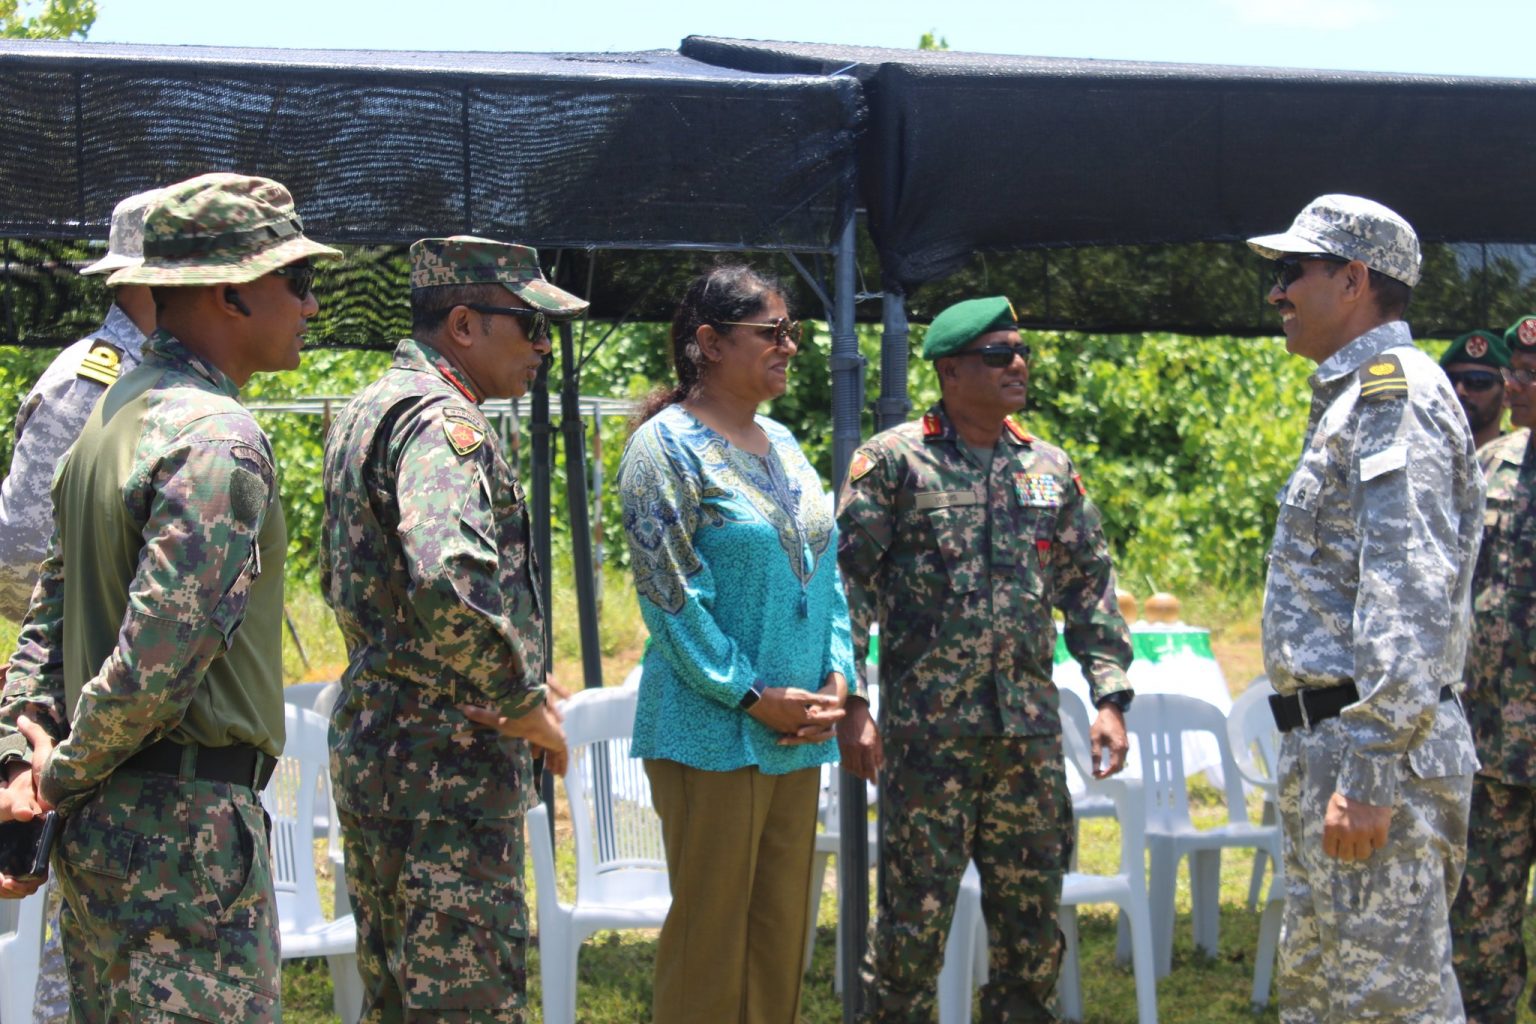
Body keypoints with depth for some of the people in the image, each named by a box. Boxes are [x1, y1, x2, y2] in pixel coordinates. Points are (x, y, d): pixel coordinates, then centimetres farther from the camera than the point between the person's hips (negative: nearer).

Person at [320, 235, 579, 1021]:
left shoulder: (367, 411, 16)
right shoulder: (443, 423, -17)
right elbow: (449, 581, -34)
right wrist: (520, 704, -19)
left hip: (367, 739, 10)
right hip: (447, 757, -10)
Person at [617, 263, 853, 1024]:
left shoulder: (780, 444, 14)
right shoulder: (667, 447, -9)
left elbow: (824, 572, 16)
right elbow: (670, 596, -14)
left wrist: (836, 678, 0)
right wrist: (752, 698, -16)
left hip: (797, 733, 7)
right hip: (710, 734, -7)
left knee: (781, 933, 11)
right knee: (710, 934, -2)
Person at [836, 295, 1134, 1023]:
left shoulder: (1049, 469, 12)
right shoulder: (893, 461, -3)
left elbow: (1090, 588, 14)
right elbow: (849, 585, -6)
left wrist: (1110, 696, 5)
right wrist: (850, 705, -13)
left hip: (1030, 733, 5)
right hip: (926, 734, -5)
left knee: (1032, 923, 9)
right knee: (914, 917, -1)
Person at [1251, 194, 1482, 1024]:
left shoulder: (1394, 391, -13)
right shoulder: (1354, 396, 20)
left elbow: (1411, 595, -22)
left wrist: (1372, 775, -26)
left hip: (1371, 744, -11)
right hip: (1328, 740, 11)